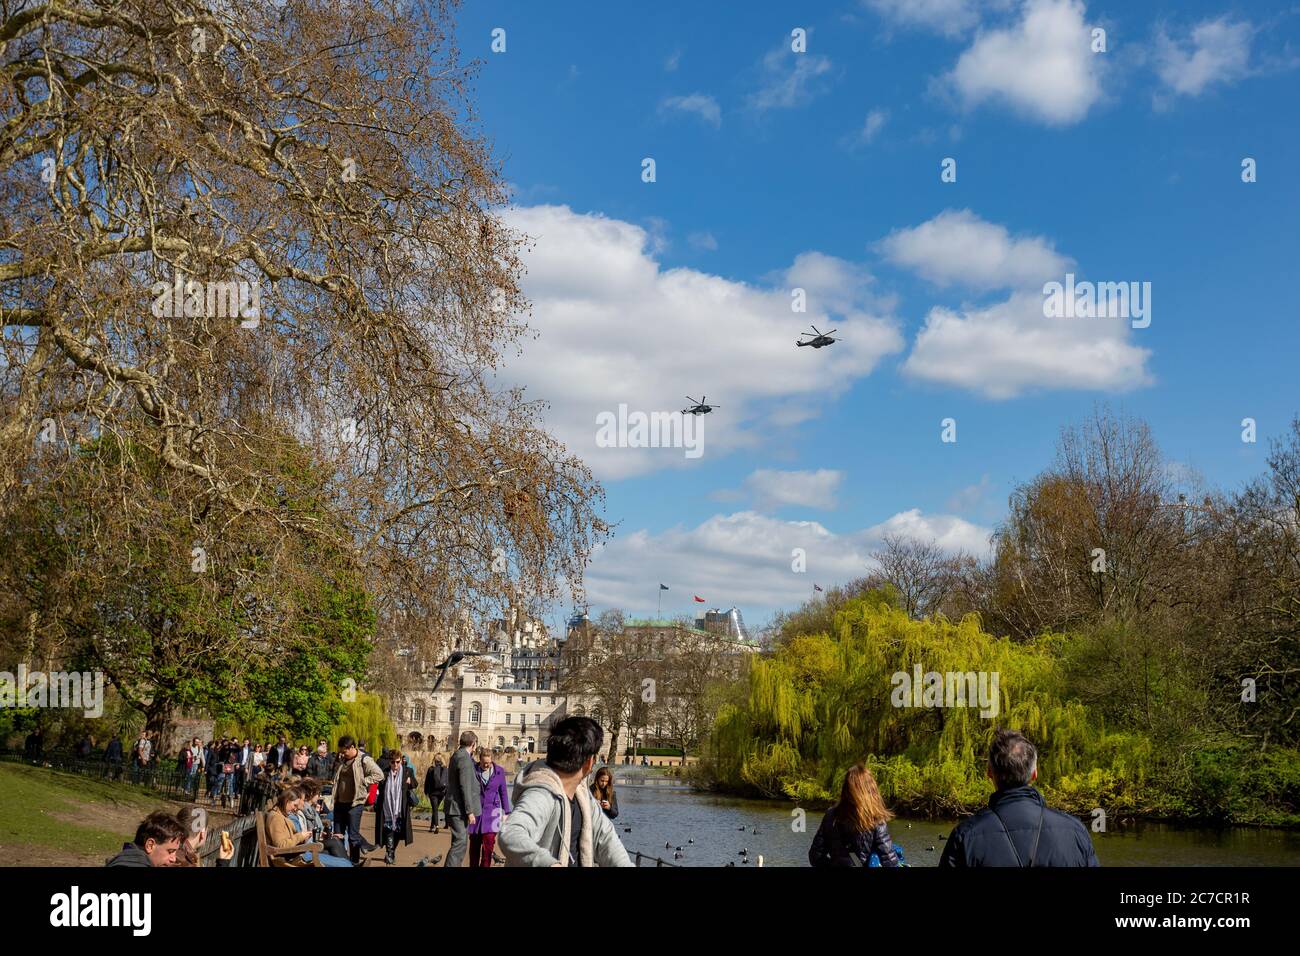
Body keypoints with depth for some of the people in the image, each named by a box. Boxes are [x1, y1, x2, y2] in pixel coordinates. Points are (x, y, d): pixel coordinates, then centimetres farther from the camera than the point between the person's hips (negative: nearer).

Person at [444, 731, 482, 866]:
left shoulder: (456, 756, 13)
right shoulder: (464, 759, -17)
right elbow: (465, 787, -20)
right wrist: (470, 811, -18)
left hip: (456, 808, 10)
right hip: (460, 809, -10)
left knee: (461, 842, 16)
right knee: (460, 843, -9)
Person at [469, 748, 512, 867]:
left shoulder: (499, 771, -1)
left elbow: (503, 792, 6)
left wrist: (506, 812, 5)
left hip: (491, 811, 0)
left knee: (489, 842, -10)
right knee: (474, 843, 4)